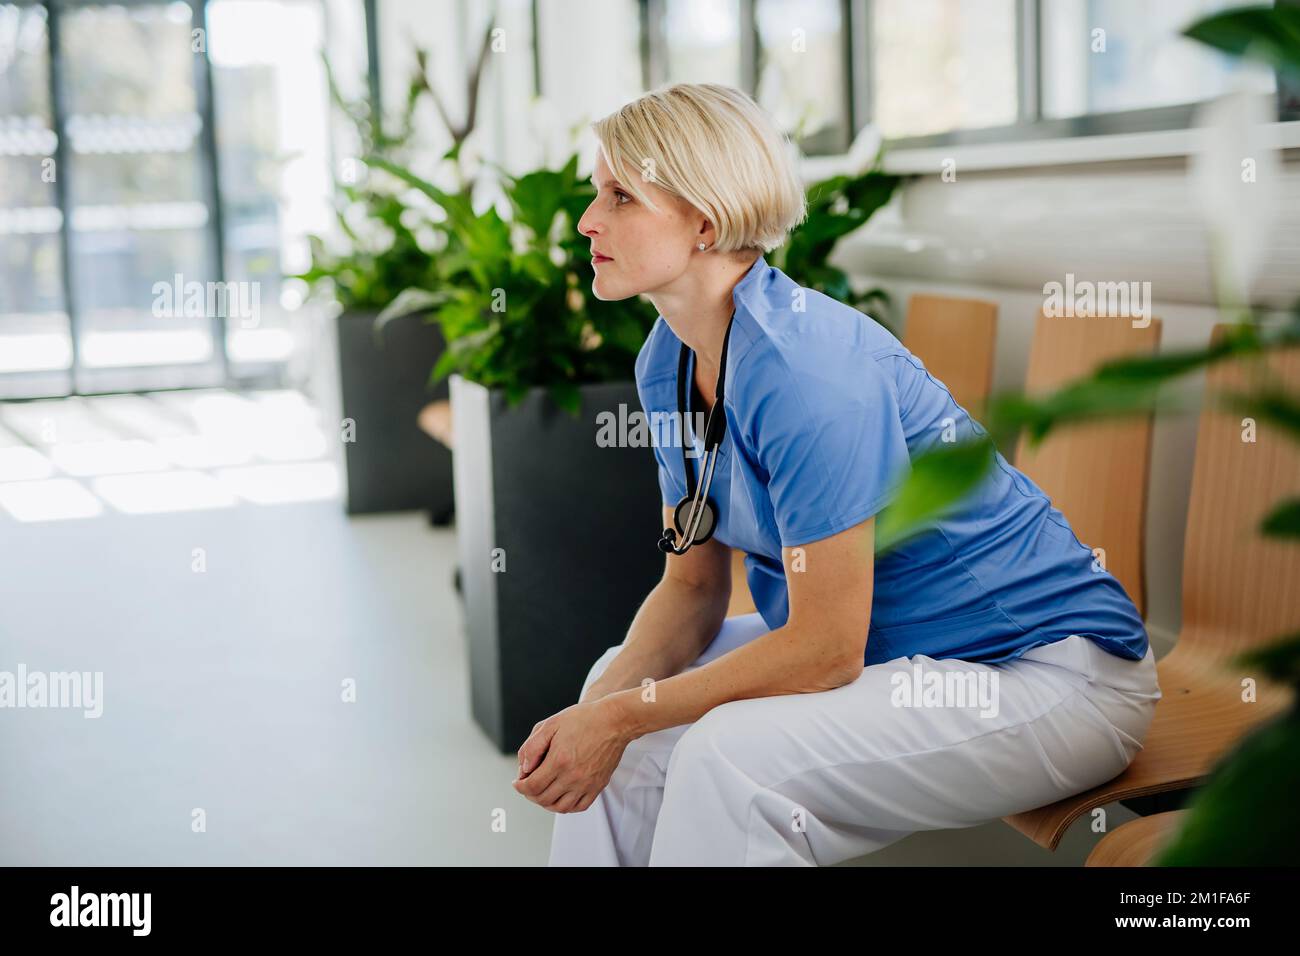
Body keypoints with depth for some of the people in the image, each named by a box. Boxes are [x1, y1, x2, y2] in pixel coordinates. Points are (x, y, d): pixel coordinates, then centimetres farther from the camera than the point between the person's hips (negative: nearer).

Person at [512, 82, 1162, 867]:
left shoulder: (808, 369, -27)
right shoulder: (669, 360, 0)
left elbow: (825, 651, -24)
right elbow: (693, 584, 4)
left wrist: (623, 714, -18)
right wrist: (596, 710, -12)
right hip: (883, 645, 9)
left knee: (731, 755, -27)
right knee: (616, 683, 5)